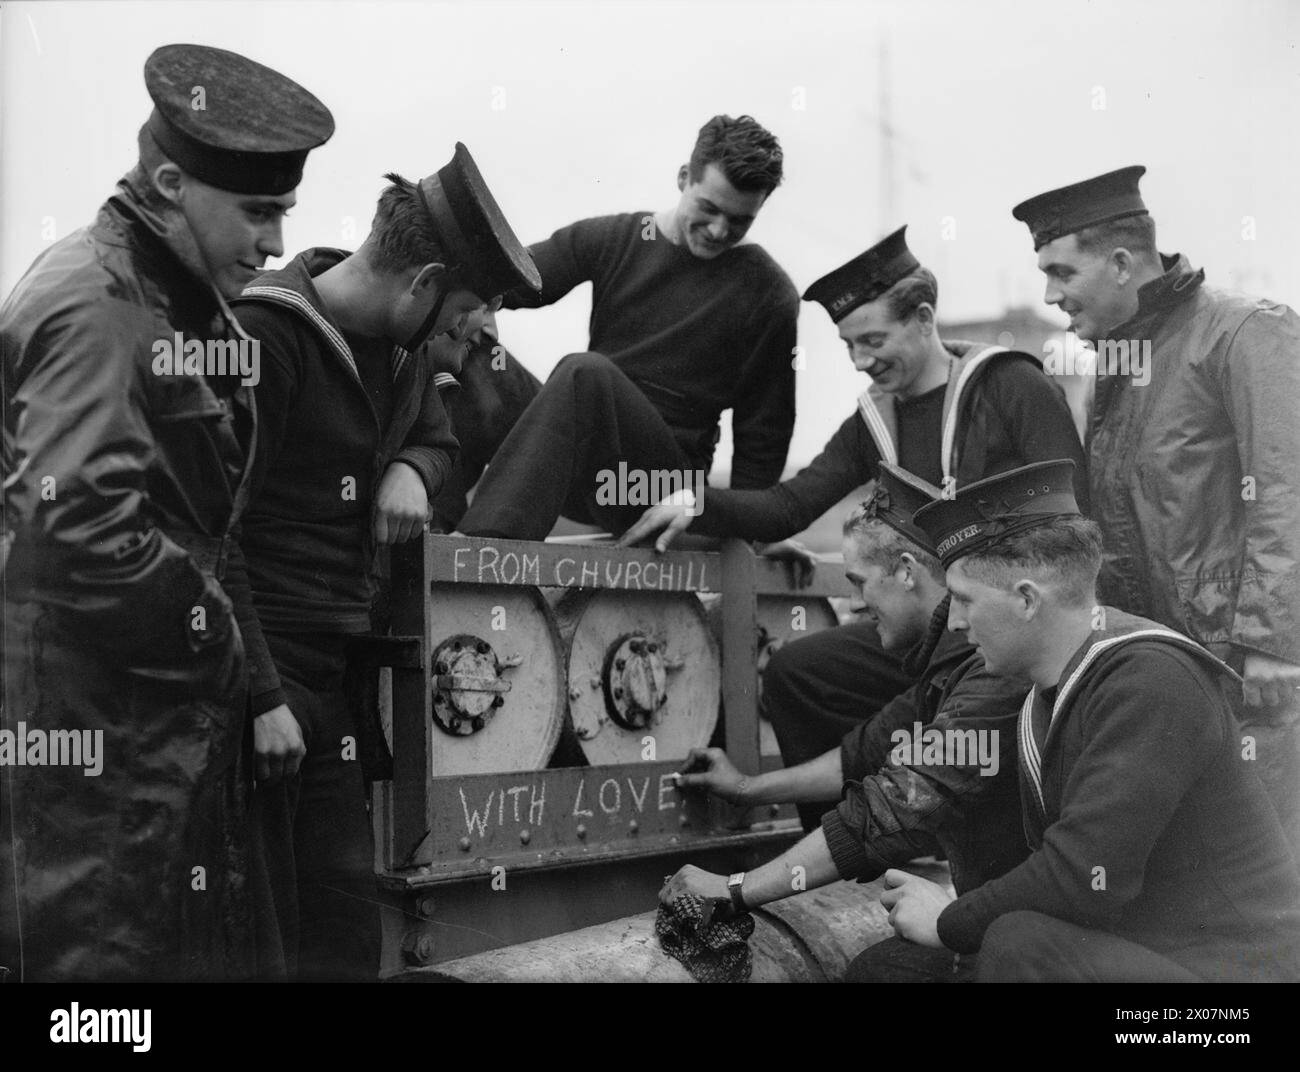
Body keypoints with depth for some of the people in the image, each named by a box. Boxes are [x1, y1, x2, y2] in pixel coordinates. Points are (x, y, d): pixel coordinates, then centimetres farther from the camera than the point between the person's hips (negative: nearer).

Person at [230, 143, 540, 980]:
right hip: (266, 662, -7)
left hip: (341, 667, 8)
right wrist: (259, 696, -19)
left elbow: (436, 435, 28)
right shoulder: (266, 336, -15)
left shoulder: (399, 345, 11)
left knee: (346, 921, 8)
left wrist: (412, 469, 2)